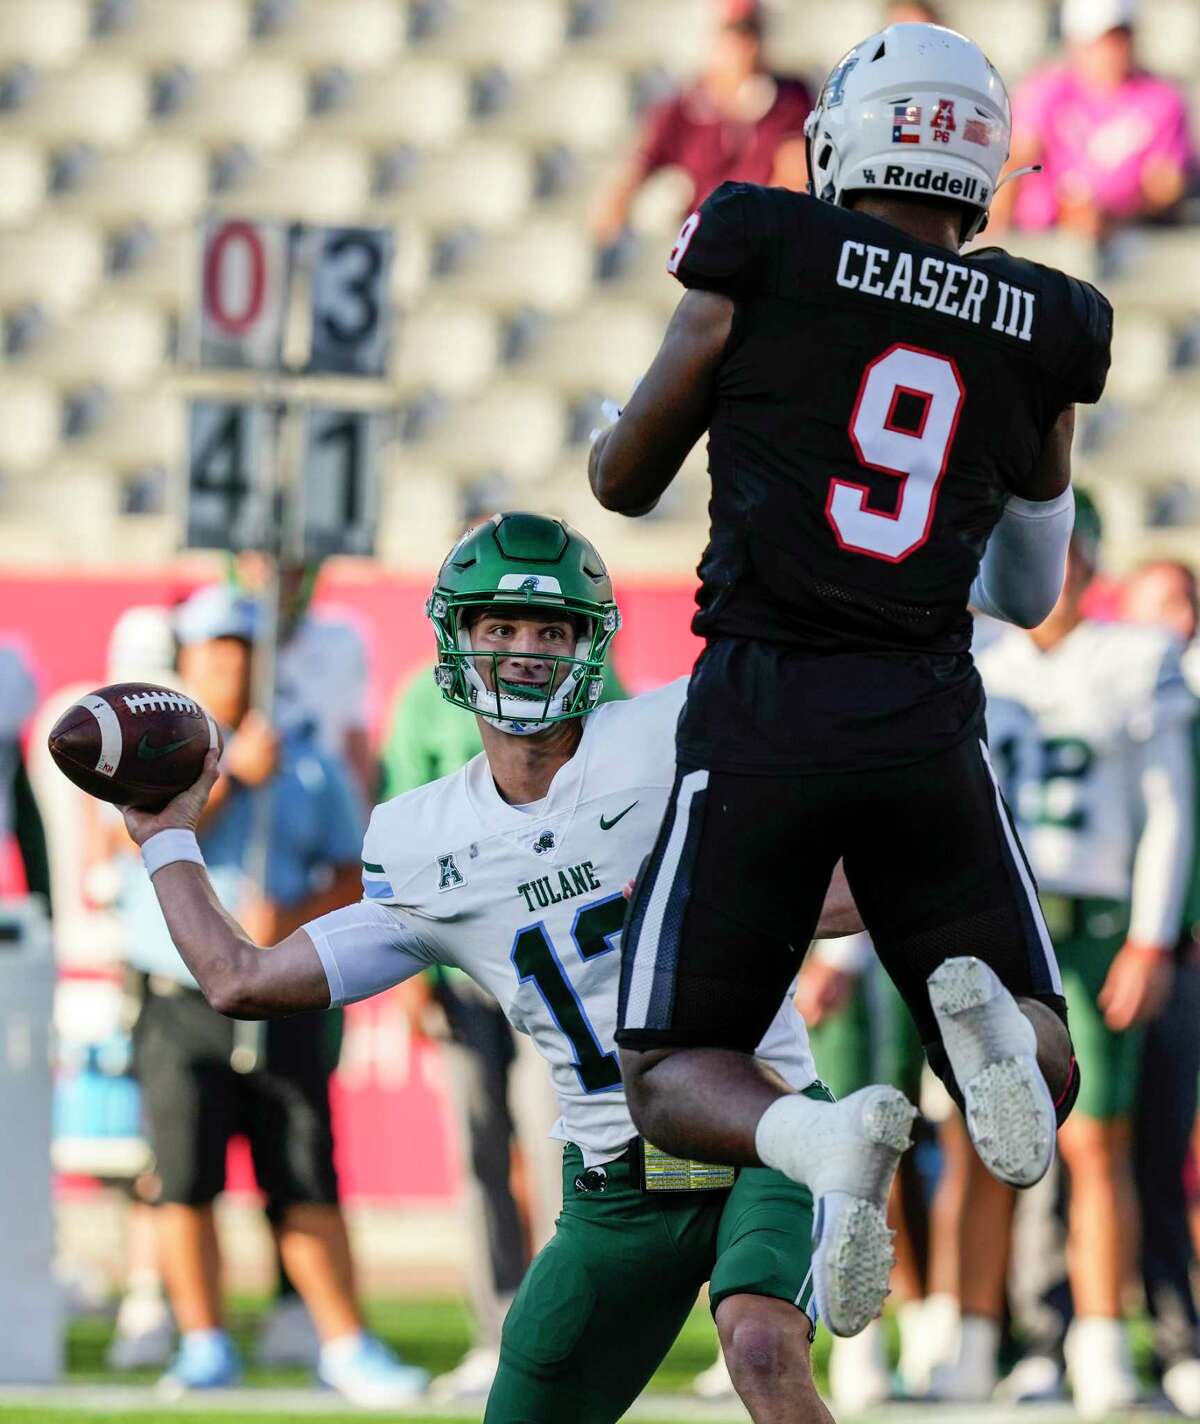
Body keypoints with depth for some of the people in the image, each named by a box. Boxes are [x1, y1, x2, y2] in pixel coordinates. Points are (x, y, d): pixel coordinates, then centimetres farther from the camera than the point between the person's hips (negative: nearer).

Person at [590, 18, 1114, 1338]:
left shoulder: (763, 257, -1)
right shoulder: (1043, 327, 8)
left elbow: (623, 482, 9)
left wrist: (614, 424, 32)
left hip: (762, 721, -2)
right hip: (928, 724, 2)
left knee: (673, 1081, 8)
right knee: (1040, 1089, 13)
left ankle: (823, 1140, -27)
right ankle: (991, 1015, -25)